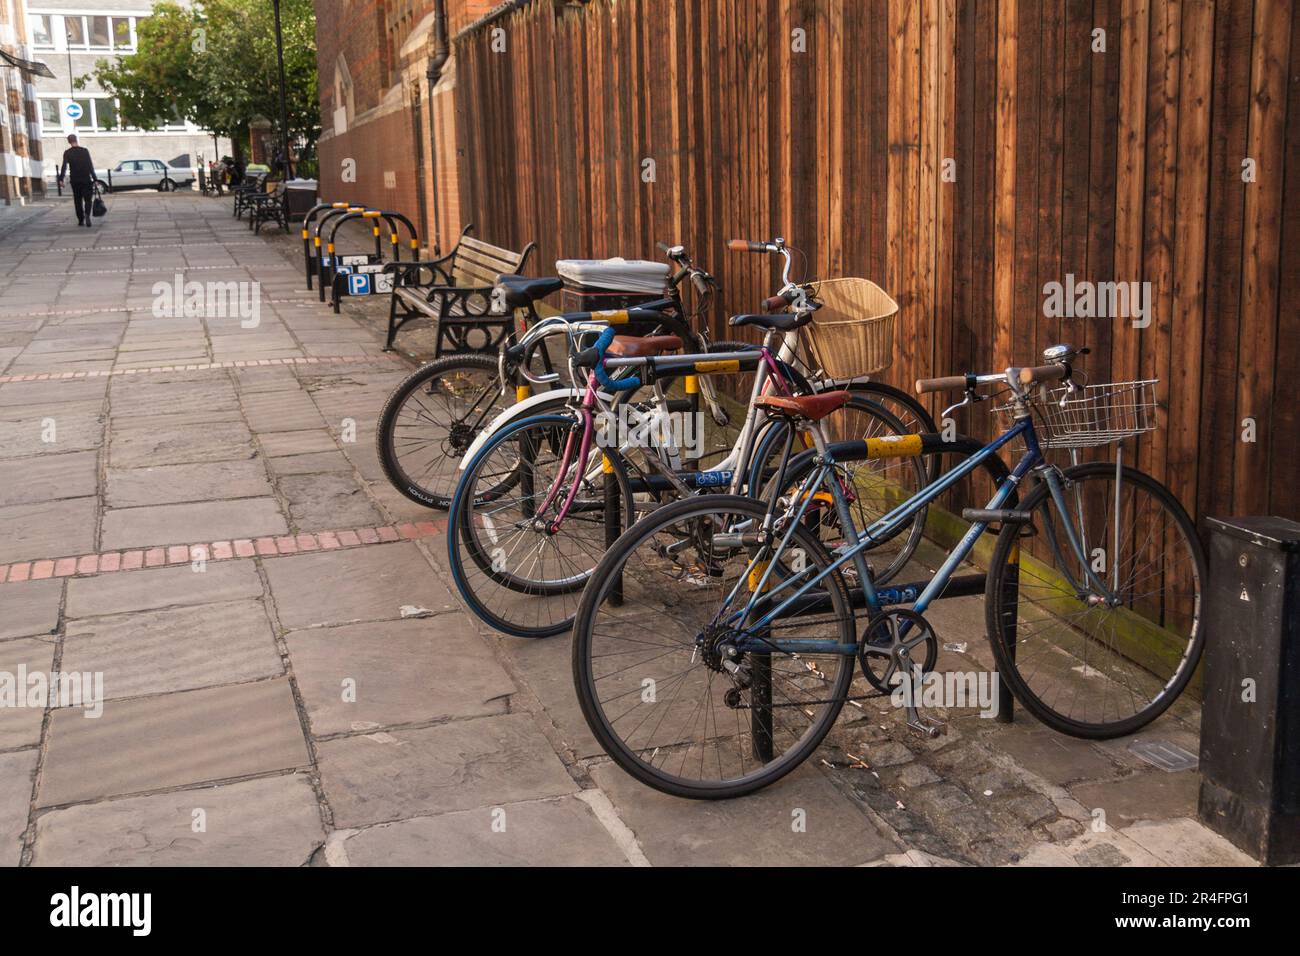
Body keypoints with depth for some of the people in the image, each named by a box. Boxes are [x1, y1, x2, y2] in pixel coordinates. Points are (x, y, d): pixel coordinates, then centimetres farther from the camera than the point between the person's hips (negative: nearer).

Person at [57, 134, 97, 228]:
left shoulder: (67, 153, -1)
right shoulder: (85, 151, -1)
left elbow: (64, 166, -10)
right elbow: (90, 166, -4)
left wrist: (61, 179, -11)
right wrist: (94, 179, -1)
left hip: (75, 180, 1)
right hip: (86, 179, -1)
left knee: (77, 200, 11)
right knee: (87, 199, 3)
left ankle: (81, 220, 12)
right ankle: (87, 215, -24)